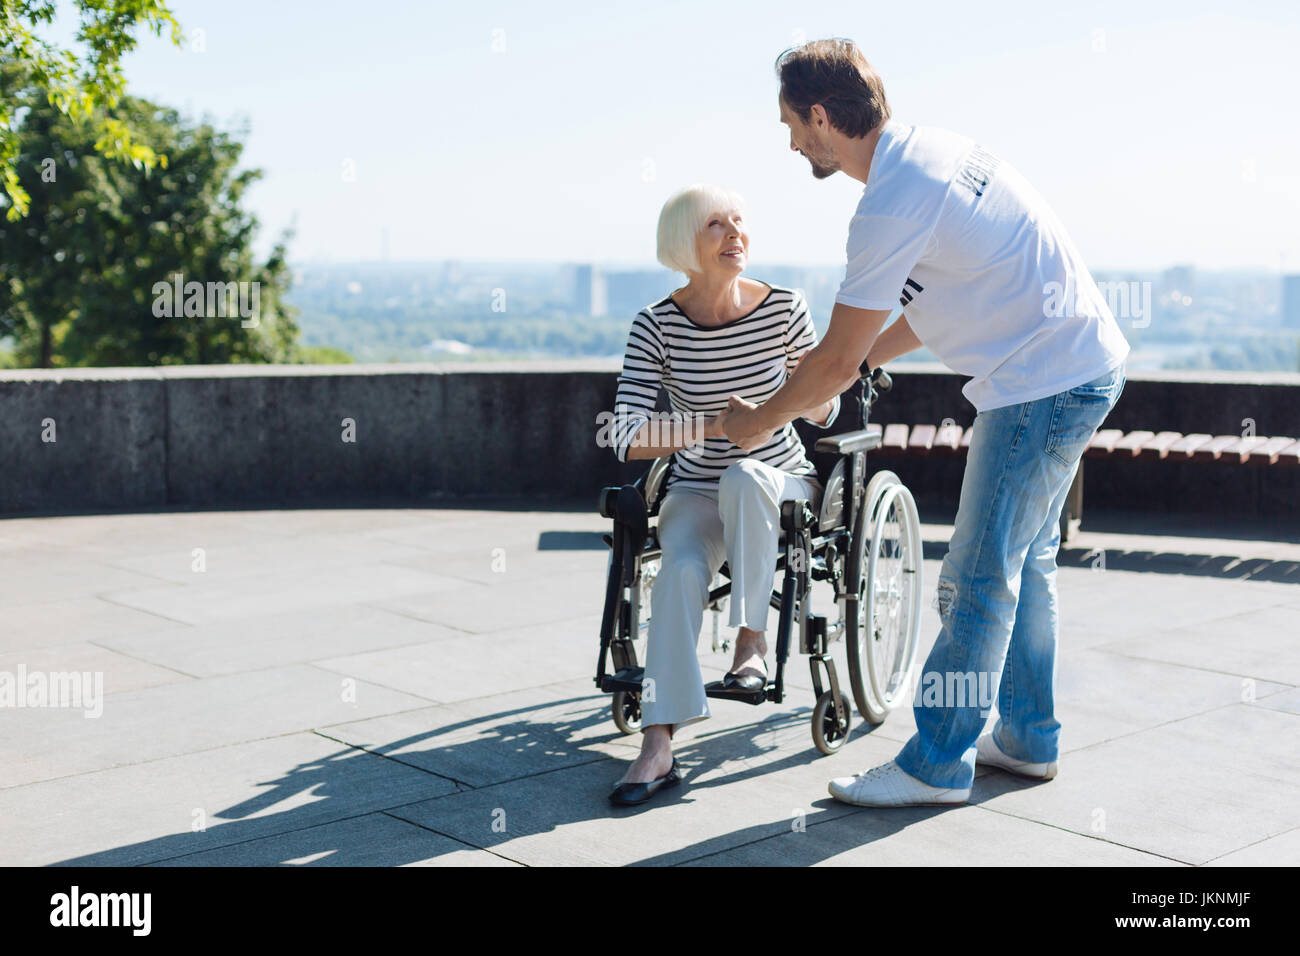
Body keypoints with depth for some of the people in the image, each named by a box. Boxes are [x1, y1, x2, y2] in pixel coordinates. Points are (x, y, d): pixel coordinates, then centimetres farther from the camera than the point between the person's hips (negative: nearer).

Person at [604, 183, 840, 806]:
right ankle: (657, 747, -32)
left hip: (780, 485, 0)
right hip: (696, 491, 0)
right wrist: (711, 424, -32)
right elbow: (627, 437, -19)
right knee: (681, 567, -31)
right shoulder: (656, 326, -11)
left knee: (744, 476, -35)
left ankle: (752, 642, -20)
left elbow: (822, 414, 2)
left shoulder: (784, 308, -8)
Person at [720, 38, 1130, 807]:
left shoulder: (893, 205, -21)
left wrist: (759, 421, 0)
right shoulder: (929, 147, 9)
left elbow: (838, 360, -15)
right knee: (1026, 563, 19)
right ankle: (1029, 738, 31)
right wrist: (865, 361, 20)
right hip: (1085, 367, 10)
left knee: (979, 577, -2)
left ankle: (938, 765, 9)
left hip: (1042, 384, -10)